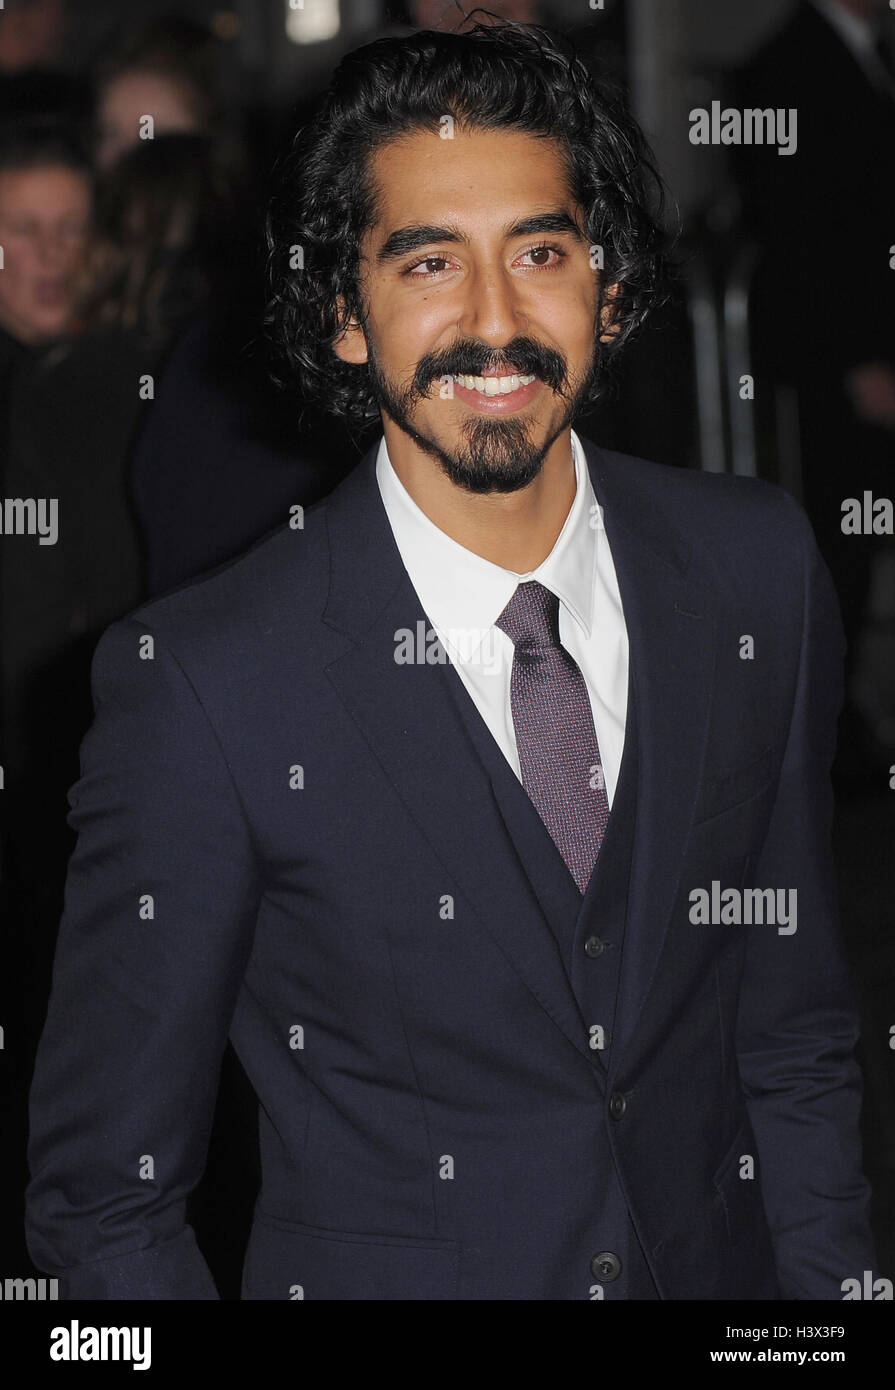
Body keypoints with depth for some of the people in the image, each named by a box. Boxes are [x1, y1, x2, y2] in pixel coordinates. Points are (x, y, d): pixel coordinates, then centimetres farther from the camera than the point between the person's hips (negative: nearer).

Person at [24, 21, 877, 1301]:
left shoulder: (763, 573, -7)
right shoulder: (204, 681, -21)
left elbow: (795, 1037, 2)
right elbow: (105, 1194, -14)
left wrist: (825, 1286, -2)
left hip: (716, 1264, 4)